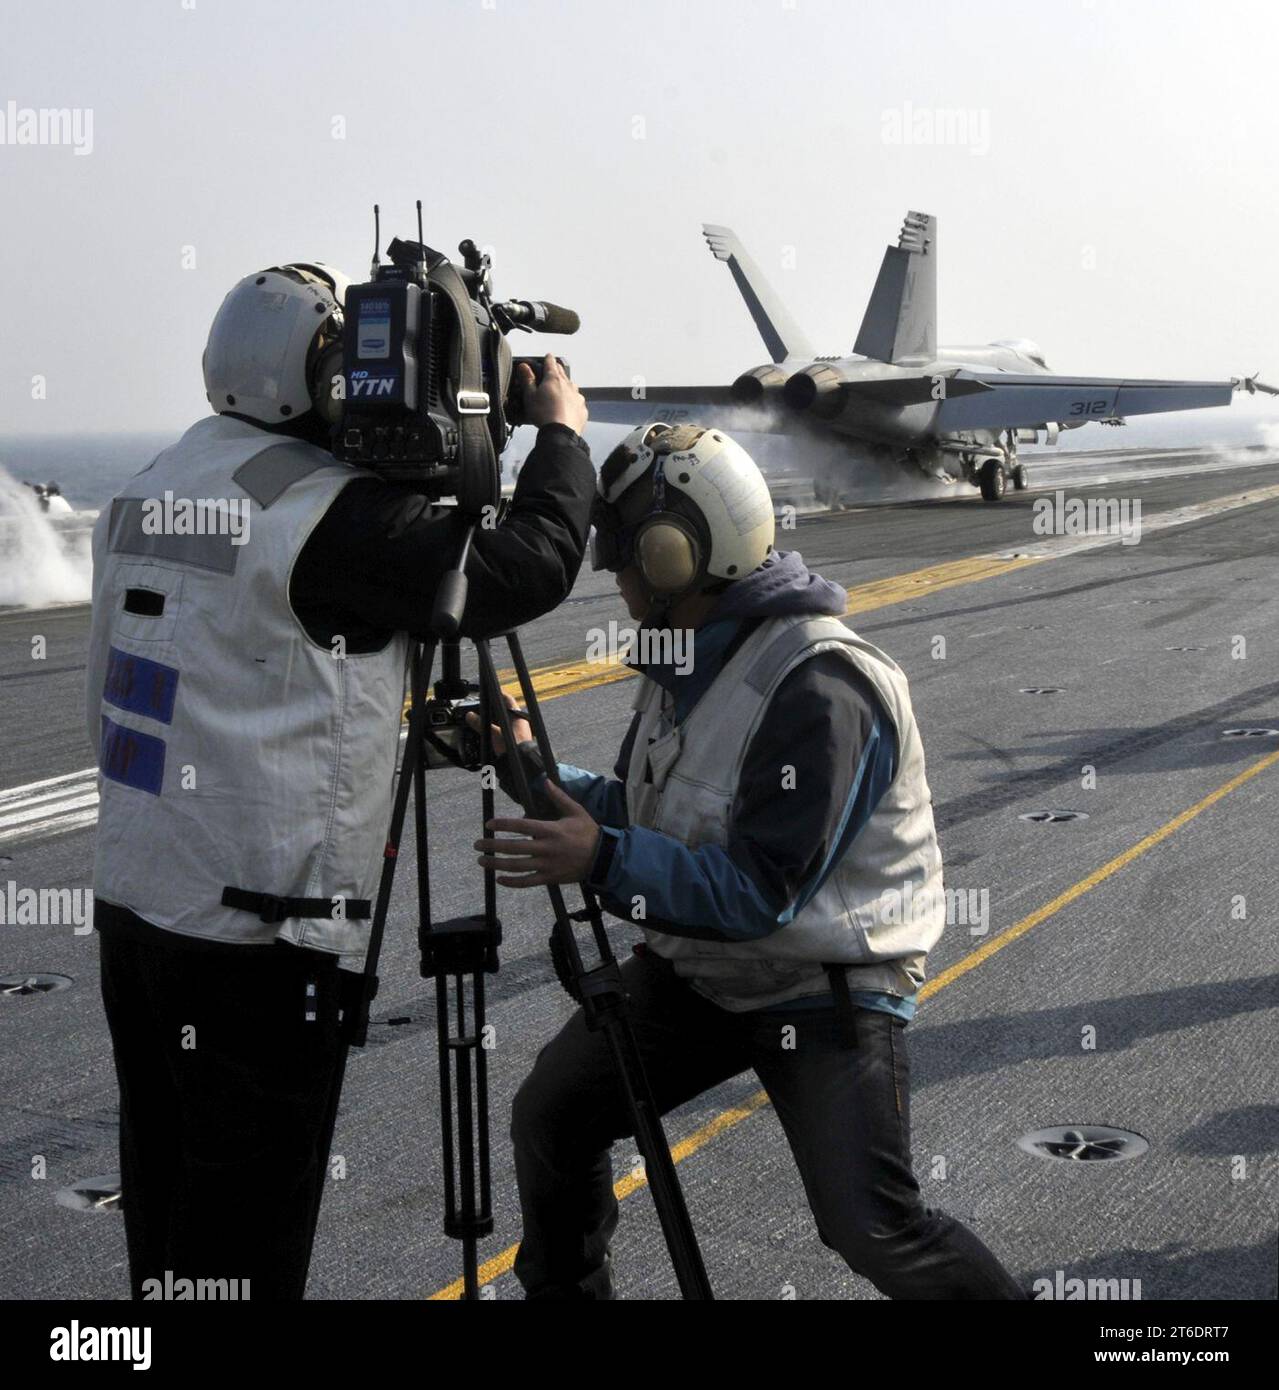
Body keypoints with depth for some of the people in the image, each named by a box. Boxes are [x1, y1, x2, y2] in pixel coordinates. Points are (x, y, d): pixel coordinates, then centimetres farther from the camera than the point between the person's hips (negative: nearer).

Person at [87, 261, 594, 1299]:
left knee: (169, 1196, 18)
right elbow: (528, 569, -14)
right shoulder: (328, 512, -17)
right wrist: (563, 434, 3)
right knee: (247, 1232, 2)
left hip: (130, 899, 9)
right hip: (260, 930, -8)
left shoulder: (155, 485, 9)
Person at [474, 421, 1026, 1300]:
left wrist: (603, 860, -35)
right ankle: (564, 1290, 30)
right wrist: (539, 776, -1)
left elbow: (761, 893, -28)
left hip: (826, 988, -8)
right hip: (696, 966, 9)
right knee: (551, 1113, 8)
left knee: (872, 1228, -11)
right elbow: (654, 813, 12)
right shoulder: (688, 662, 4)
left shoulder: (821, 690, -27)